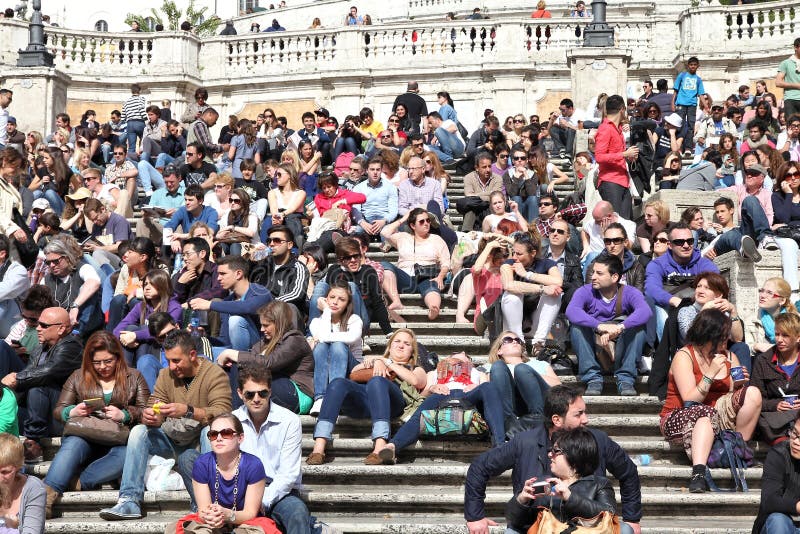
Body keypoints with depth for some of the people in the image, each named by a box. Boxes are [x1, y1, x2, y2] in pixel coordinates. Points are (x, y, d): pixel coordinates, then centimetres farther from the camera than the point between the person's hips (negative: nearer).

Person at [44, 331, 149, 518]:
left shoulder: (134, 377, 15)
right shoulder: (78, 377, 18)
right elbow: (58, 410, 15)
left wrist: (124, 415, -12)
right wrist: (72, 412, -8)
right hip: (85, 436, 1)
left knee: (125, 456, -37)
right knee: (73, 444, -37)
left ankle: (77, 483, -36)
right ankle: (48, 495, -49)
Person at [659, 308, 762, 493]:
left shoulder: (729, 357, 9)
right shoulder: (684, 357, -9)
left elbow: (735, 398, 9)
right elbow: (690, 401, -17)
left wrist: (739, 384, -13)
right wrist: (711, 373, -22)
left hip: (717, 414, 5)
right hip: (679, 420, -5)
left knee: (753, 393, -16)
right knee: (706, 413, -40)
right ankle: (698, 473, -53)